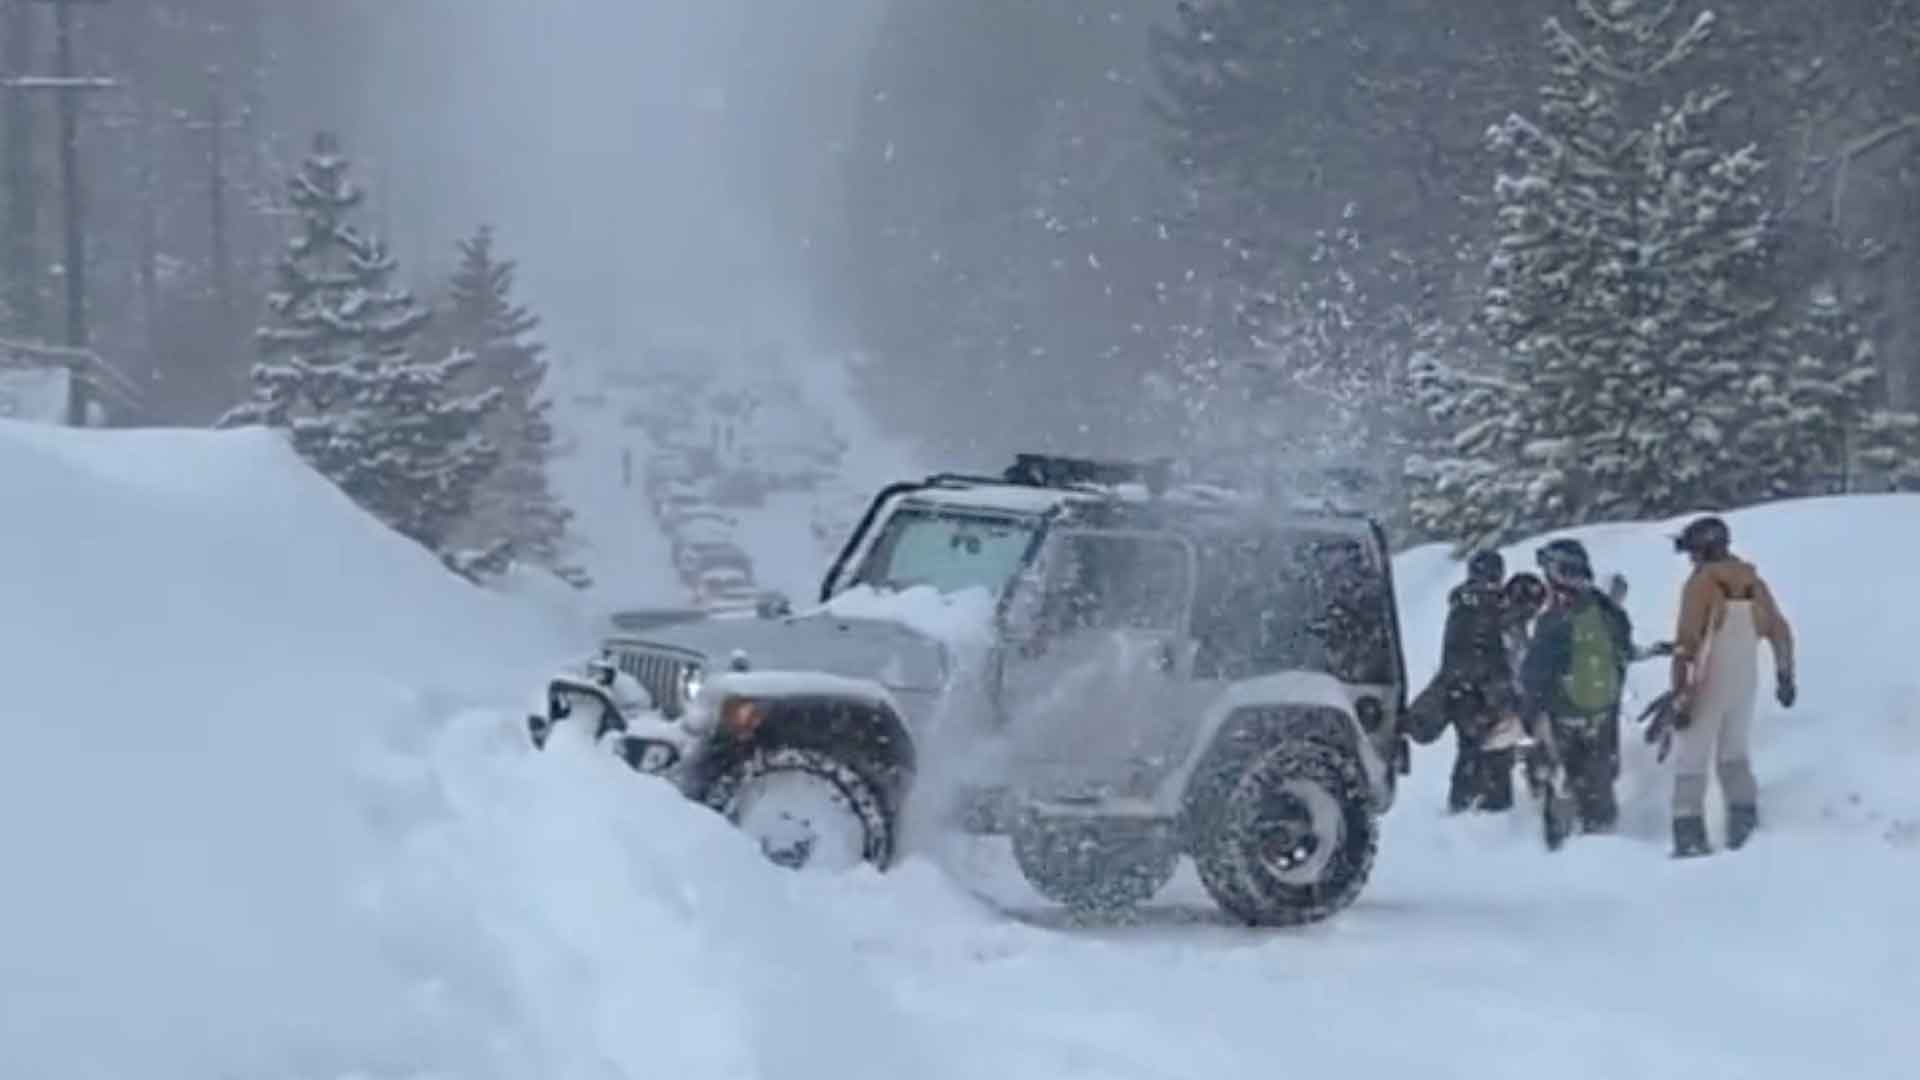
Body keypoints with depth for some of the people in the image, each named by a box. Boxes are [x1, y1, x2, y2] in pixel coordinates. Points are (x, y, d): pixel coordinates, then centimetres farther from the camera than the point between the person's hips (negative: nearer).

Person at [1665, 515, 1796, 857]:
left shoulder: (1700, 583, -13)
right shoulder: (1753, 582, 5)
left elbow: (1687, 643, -18)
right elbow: (1780, 631, 9)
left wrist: (1680, 694, -17)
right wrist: (1785, 676, 19)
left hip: (1708, 685, -5)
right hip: (1745, 683, 6)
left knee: (1691, 758, 3)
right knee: (1734, 751, 21)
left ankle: (1690, 832, -2)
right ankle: (1744, 813, 9)